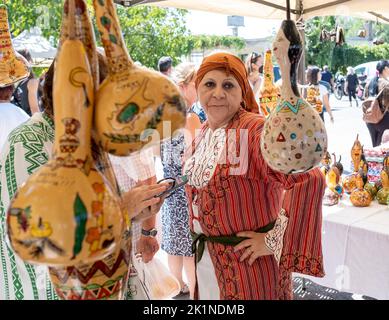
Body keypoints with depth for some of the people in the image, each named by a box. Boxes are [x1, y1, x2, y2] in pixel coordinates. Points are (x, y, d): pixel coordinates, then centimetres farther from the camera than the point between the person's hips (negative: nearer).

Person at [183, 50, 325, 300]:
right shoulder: (204, 132, 3)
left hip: (248, 260, -7)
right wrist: (199, 238, 16)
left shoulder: (256, 130, -22)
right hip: (205, 255, 8)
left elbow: (309, 179, -33)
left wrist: (274, 241, -25)